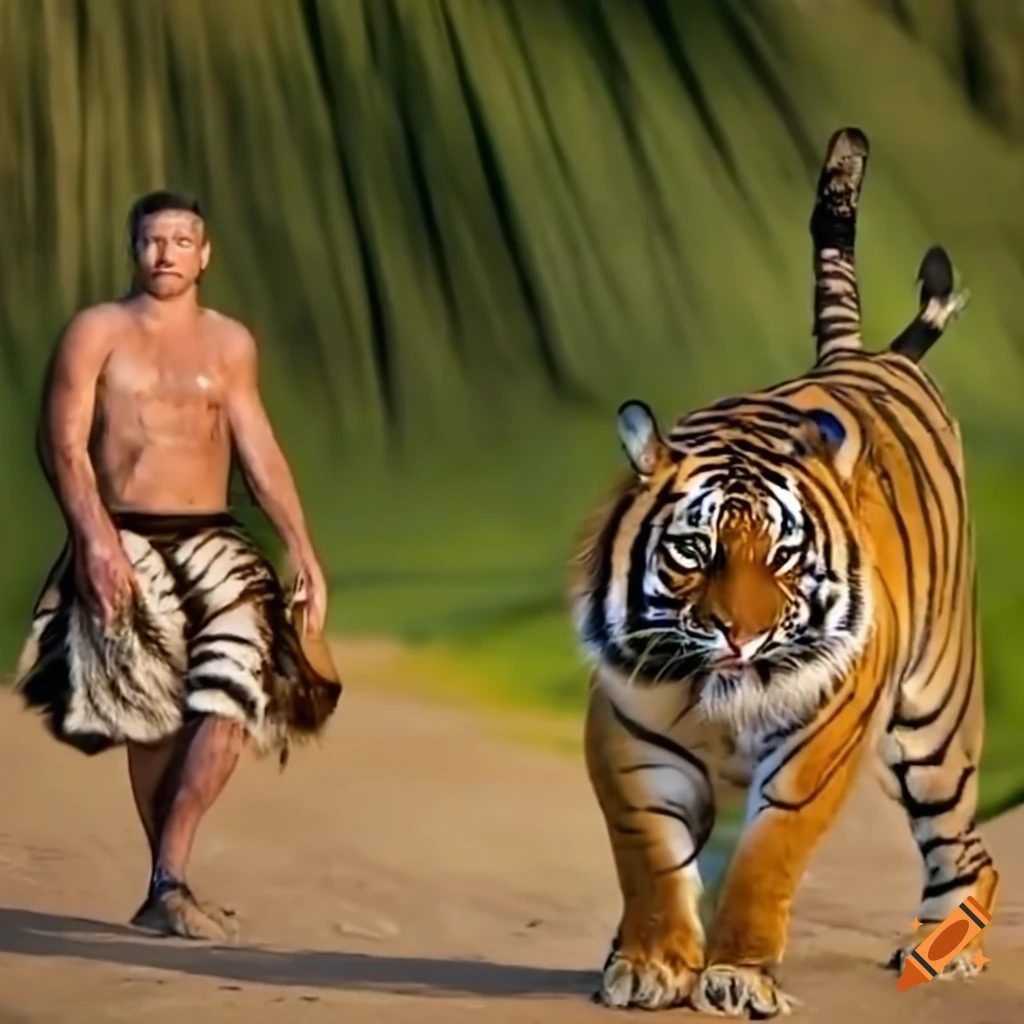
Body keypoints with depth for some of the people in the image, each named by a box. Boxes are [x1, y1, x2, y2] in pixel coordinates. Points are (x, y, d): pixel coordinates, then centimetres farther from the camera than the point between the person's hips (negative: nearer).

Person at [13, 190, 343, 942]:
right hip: (126, 543, -3)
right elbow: (62, 443, -5)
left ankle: (168, 881, -11)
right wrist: (95, 538, -19)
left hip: (212, 540, 3)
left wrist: (303, 550, 5)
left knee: (237, 689, -16)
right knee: (152, 716, -7)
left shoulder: (230, 343, 13)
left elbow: (260, 452, 13)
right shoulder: (96, 332, 3)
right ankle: (171, 883, 4)